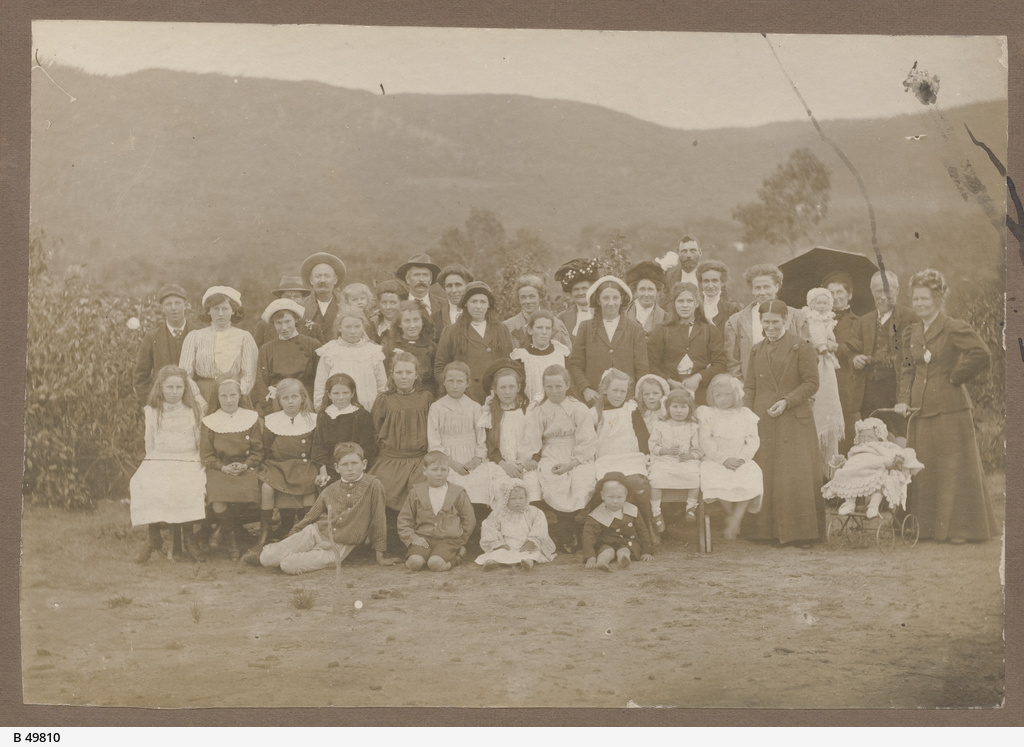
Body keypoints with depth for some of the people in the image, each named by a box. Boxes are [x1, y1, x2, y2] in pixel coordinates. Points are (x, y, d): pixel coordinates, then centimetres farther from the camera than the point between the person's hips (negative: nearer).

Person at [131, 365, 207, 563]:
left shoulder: (194, 411, 10)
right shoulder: (152, 412, 11)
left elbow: (202, 445, 9)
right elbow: (150, 446, 12)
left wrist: (199, 463, -5)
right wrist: (153, 464, -2)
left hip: (189, 462, -1)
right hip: (158, 462, 1)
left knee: (191, 487, -34)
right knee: (140, 485, -30)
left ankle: (187, 537, -15)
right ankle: (154, 537, -14)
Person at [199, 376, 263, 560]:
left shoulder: (251, 418, 10)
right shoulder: (210, 422, 8)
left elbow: (258, 451, 8)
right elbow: (206, 455, 5)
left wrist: (245, 465, -10)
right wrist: (223, 467, -12)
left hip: (245, 468, 0)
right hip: (219, 469, 0)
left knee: (247, 494, -33)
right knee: (218, 505, -30)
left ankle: (226, 528, 0)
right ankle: (231, 539, 1)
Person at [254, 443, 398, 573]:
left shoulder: (373, 485, -7)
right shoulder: (330, 491, 6)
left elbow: (378, 520, -3)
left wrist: (381, 556, -1)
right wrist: (288, 540, 14)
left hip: (337, 548, -3)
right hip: (315, 532, 4)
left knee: (290, 566, -26)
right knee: (268, 558, -17)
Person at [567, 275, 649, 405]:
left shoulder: (635, 329, 7)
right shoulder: (586, 328, 9)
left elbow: (642, 369, 7)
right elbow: (575, 365, 8)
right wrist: (585, 389, -7)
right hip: (593, 400, 0)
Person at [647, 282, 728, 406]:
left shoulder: (710, 331, 12)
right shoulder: (661, 331, 10)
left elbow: (721, 363, 6)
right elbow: (652, 365, 6)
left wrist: (699, 377, -7)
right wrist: (669, 381, -9)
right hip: (670, 394, 0)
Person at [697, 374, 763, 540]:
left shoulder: (745, 415, 15)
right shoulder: (706, 413, 10)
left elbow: (753, 441, 6)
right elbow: (706, 442, -2)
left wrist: (742, 458, -13)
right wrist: (723, 459, -15)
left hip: (741, 461, 1)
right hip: (715, 460, -1)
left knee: (752, 475, -31)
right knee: (715, 477, -35)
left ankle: (736, 517, -23)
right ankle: (731, 515, -16)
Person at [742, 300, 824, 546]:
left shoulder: (801, 347, -1)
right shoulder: (756, 350, 15)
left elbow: (811, 383, -5)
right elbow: (750, 386, 14)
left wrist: (787, 401, -15)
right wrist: (747, 413, -1)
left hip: (794, 421, -4)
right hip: (762, 422, 4)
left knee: (796, 476, -5)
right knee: (765, 477, 3)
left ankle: (800, 532, 3)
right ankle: (768, 531, 11)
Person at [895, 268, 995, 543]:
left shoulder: (954, 329, -10)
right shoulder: (911, 332, 11)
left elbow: (982, 356, -20)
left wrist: (955, 377, -10)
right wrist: (904, 398, 3)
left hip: (949, 409, -6)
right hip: (920, 410, 6)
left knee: (954, 468, -1)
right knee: (923, 469, 9)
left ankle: (961, 528, 9)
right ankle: (929, 526, 20)